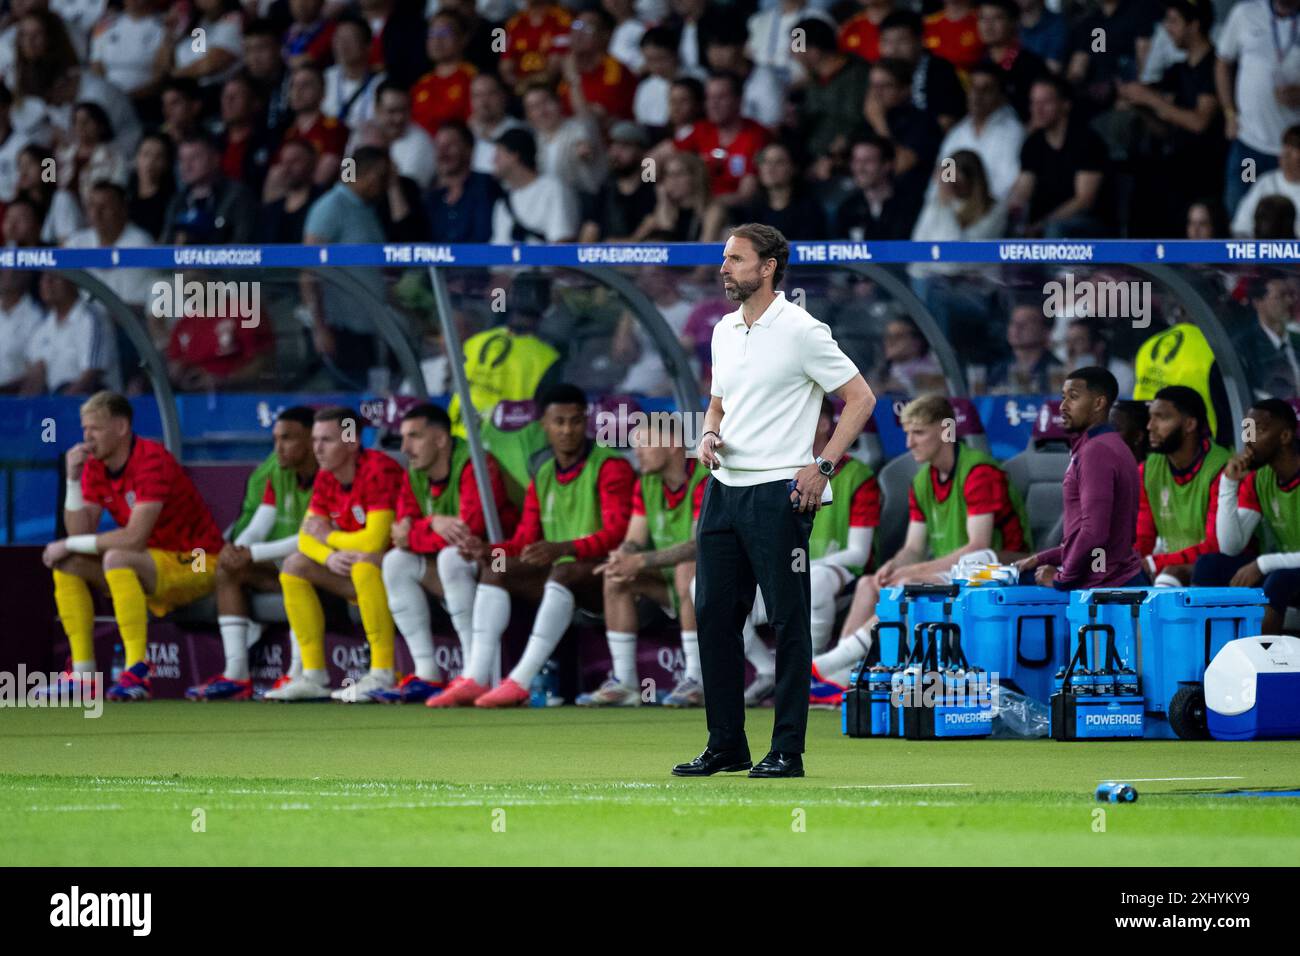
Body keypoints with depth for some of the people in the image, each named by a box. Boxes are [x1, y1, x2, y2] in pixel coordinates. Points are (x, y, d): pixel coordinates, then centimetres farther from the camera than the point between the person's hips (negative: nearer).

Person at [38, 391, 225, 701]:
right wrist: (73, 477, -13)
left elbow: (135, 538, -29)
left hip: (197, 565, -9)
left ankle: (137, 673, -36)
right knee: (68, 565, -5)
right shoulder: (95, 467, 3)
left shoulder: (152, 461, -22)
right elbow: (80, 532, -3)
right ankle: (82, 673, -7)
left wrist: (70, 544, -21)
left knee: (116, 559, -34)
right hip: (151, 565, 9)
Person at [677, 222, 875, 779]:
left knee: (789, 621, -3)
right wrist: (710, 436, 4)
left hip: (778, 493, -8)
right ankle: (726, 745, 14)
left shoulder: (801, 331, -8)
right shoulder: (724, 332, 14)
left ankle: (787, 750, 0)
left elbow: (860, 398, -7)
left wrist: (821, 467, -12)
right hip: (724, 488, 8)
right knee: (714, 615, 6)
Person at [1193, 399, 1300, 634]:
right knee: (1209, 565, -10)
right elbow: (1230, 548, -4)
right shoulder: (1257, 479, 2)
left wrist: (1261, 564, -28)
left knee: (1280, 580, -36)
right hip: (1280, 570, 7)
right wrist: (1228, 483, -12)